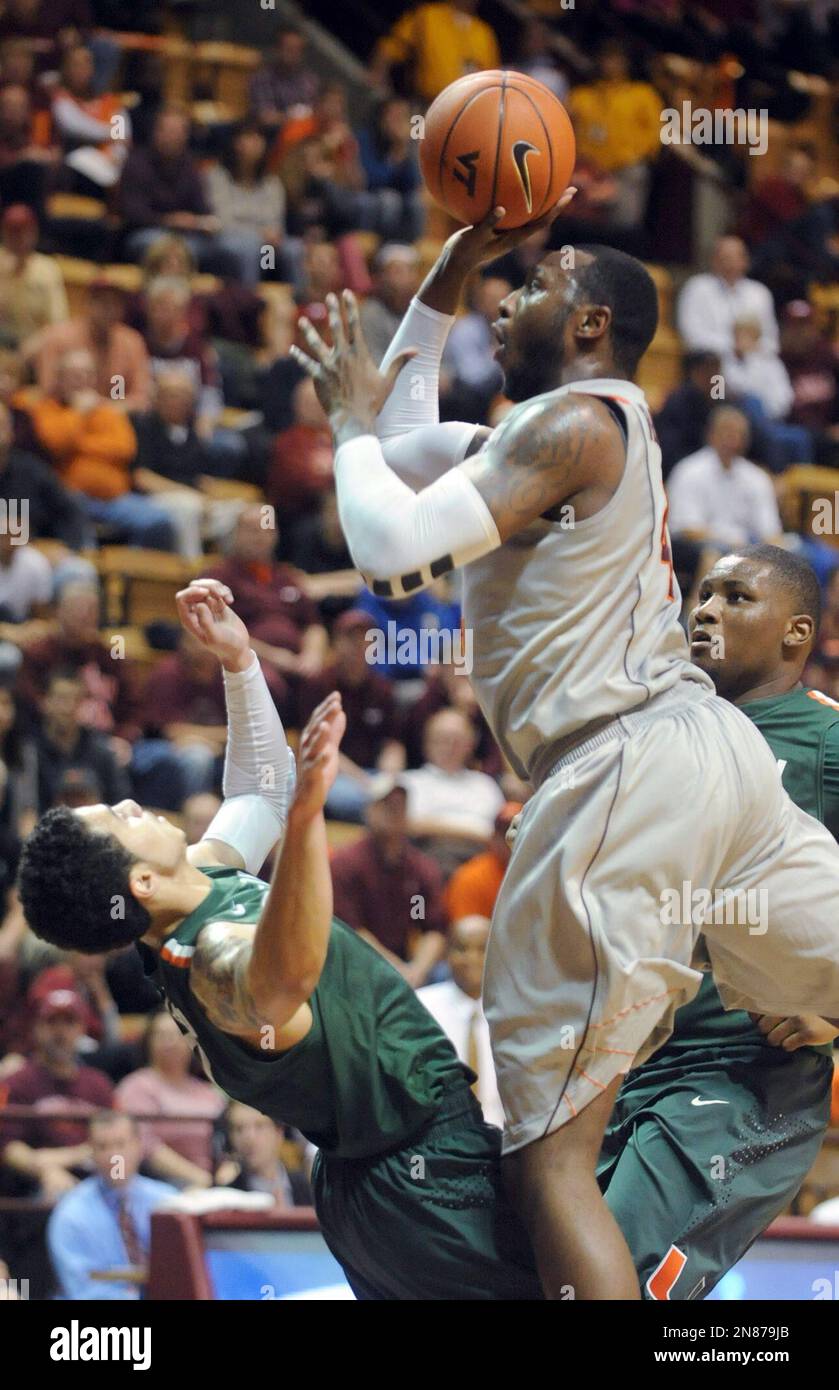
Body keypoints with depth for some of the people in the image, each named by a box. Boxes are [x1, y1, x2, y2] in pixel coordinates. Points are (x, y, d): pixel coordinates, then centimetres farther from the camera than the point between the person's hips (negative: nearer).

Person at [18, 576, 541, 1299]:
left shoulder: (207, 873, 2)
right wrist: (306, 813, -69)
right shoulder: (214, 956, -30)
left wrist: (239, 661, 5)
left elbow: (262, 783, 19)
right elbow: (285, 975, -55)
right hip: (426, 1178, -10)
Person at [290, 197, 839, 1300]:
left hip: (621, 770, -10)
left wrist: (352, 420, 1)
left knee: (550, 1158, -10)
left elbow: (391, 544, -16)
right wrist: (446, 280, 30)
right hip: (710, 747, 10)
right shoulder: (595, 423, 23)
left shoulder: (572, 421, -5)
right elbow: (408, 441, 36)